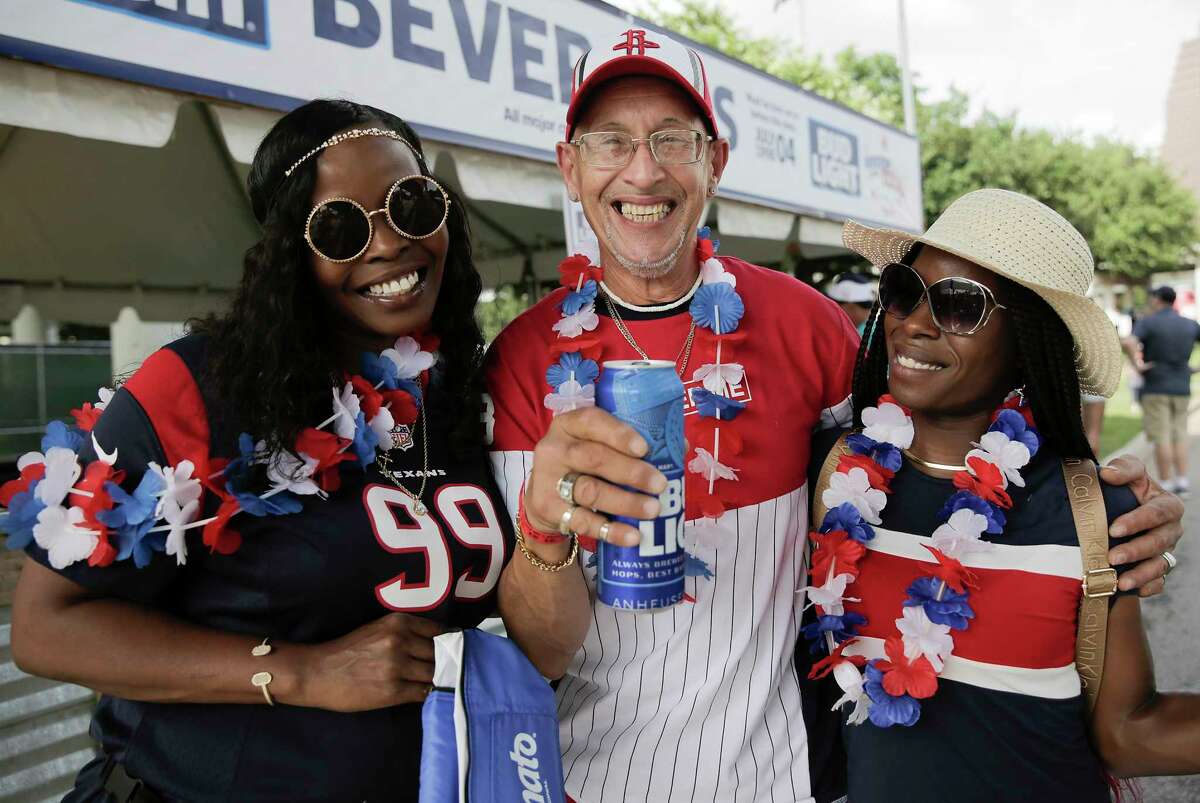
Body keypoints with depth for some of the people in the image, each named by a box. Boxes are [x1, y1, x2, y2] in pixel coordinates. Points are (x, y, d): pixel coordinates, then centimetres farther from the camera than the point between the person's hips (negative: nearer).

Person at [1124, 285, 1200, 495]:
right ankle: (1182, 482, 7)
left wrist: (1136, 365, -14)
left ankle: (1166, 485, 1)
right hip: (1182, 388, 5)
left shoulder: (1147, 322, -8)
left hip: (1156, 388, -4)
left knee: (1162, 438, -2)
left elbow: (1128, 343, -26)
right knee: (1179, 436, 10)